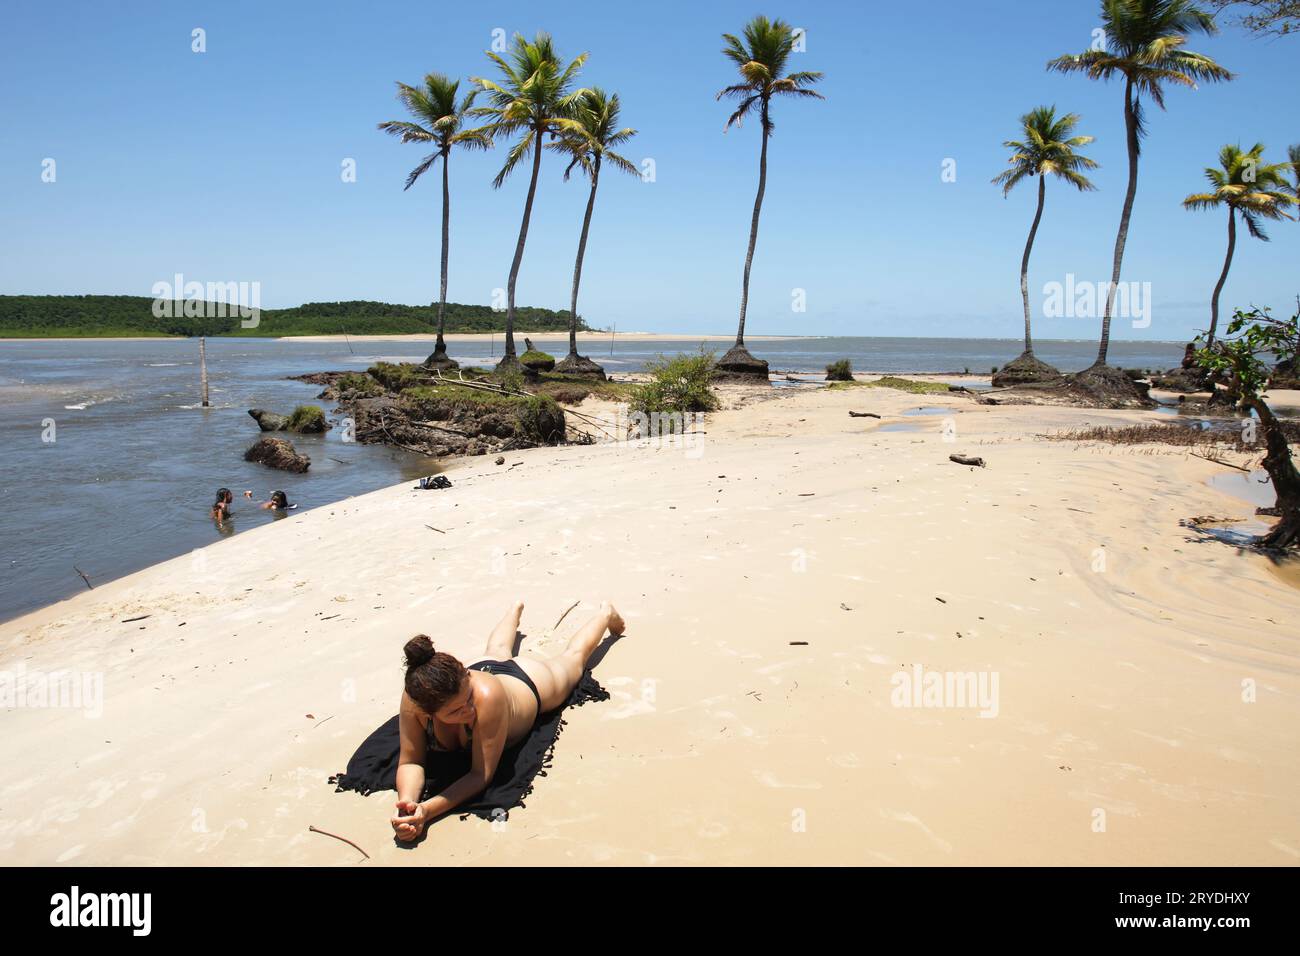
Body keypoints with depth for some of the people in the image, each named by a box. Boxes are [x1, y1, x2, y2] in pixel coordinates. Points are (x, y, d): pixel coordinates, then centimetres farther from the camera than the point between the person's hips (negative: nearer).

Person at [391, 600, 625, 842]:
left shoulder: (487, 695, -54)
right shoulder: (413, 701, -44)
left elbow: (481, 775, -48)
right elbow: (410, 762, -34)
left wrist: (427, 810, -61)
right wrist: (407, 804, -55)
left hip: (531, 683, -3)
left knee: (573, 657, 31)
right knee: (496, 652, 41)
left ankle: (605, 613, 62)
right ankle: (516, 609, 74)